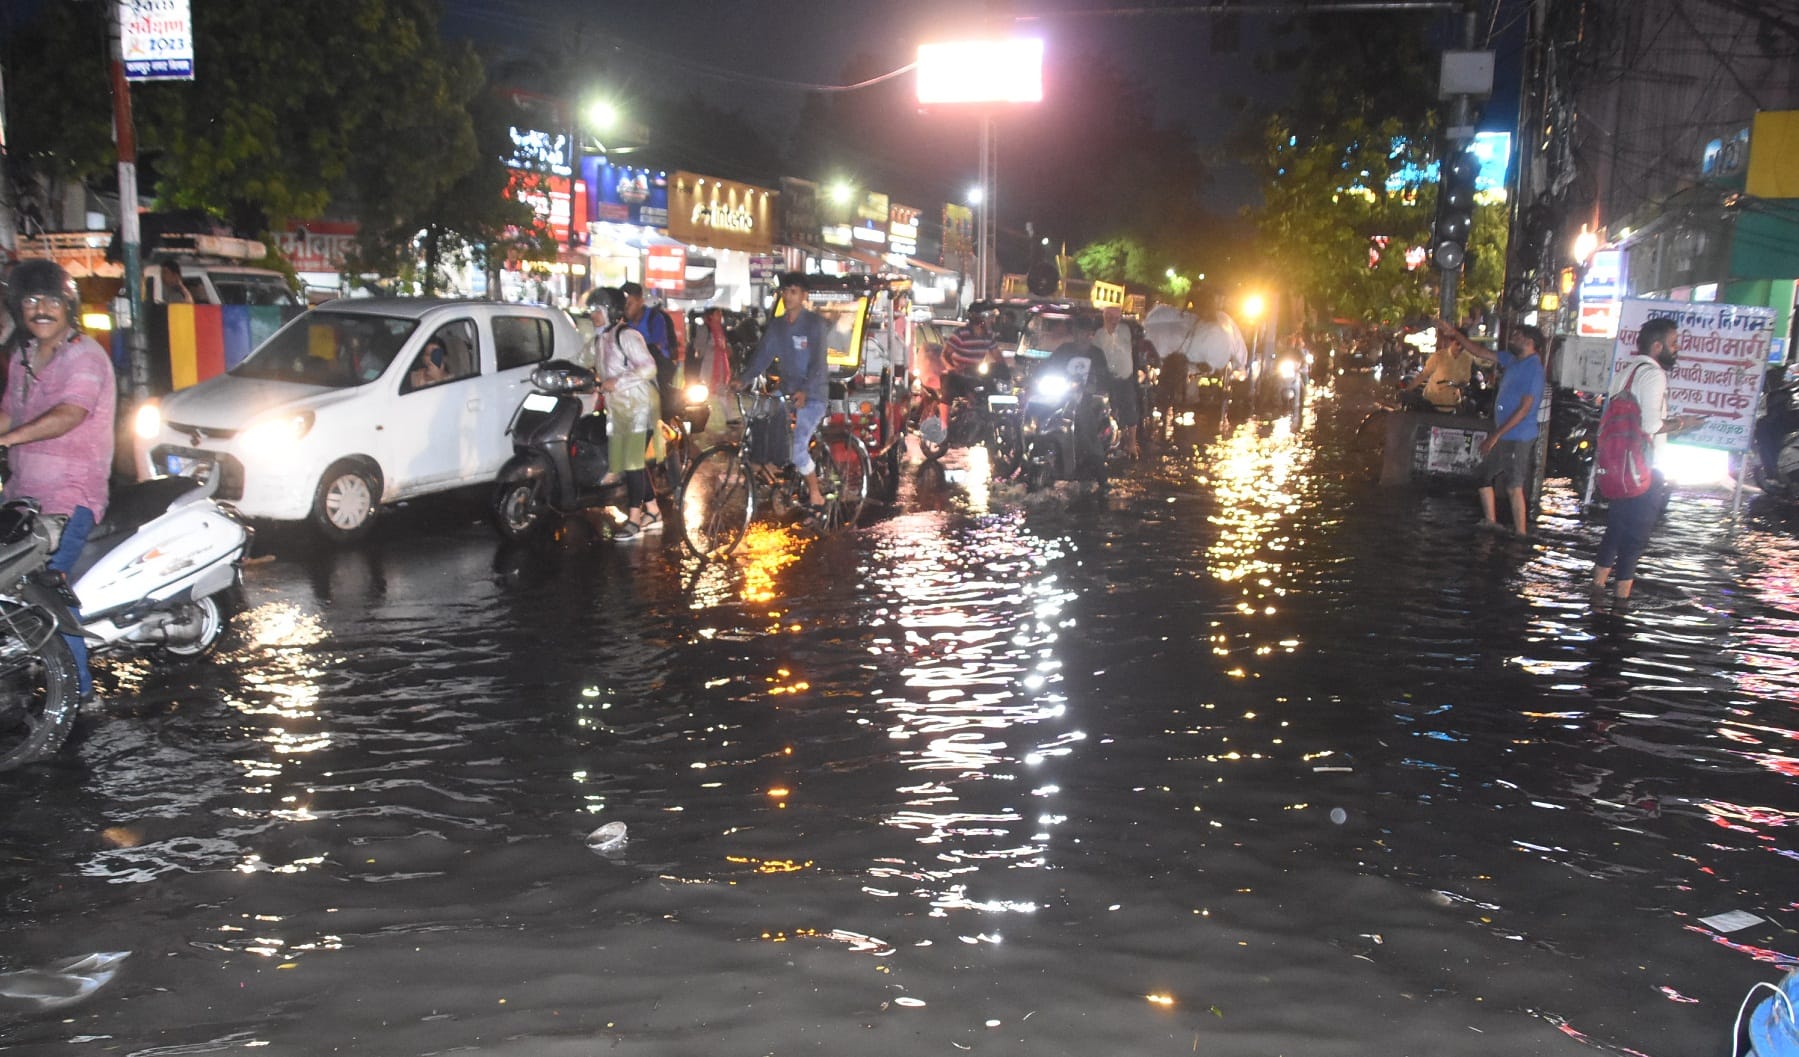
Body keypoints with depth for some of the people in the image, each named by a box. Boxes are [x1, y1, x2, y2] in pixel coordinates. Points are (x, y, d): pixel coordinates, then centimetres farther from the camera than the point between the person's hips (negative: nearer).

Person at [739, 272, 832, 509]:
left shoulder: (815, 323, -11)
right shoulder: (776, 325, 6)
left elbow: (817, 362, -21)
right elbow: (763, 355, -1)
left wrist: (805, 391, -37)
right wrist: (743, 379, -18)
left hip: (813, 396, -6)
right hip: (787, 394, 6)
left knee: (797, 447, -19)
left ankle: (816, 495, 0)